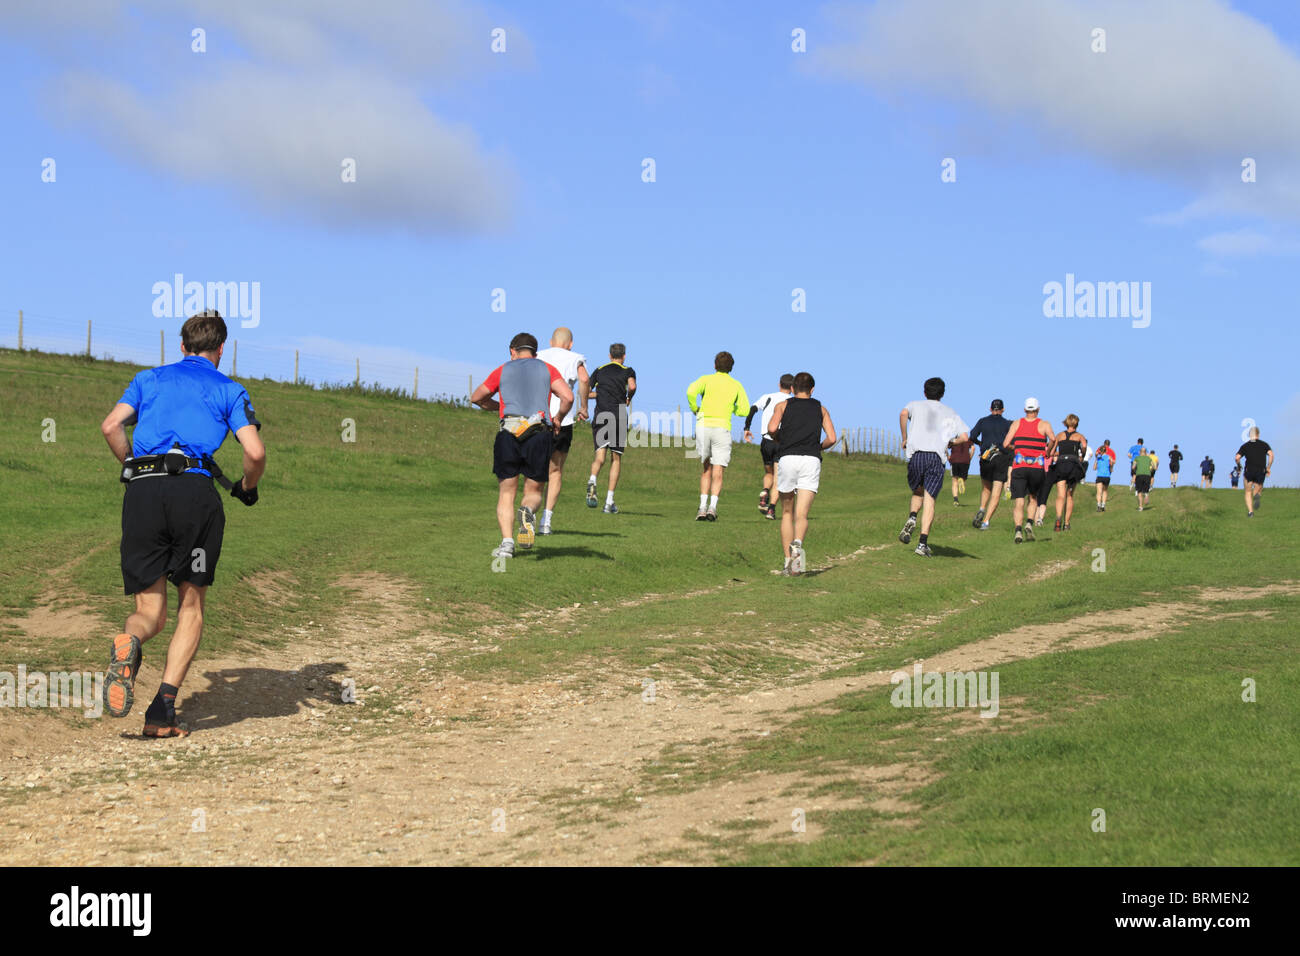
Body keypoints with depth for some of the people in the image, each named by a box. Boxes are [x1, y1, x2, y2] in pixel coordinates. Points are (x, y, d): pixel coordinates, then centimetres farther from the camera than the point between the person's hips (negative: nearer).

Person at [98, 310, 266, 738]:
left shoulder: (149, 378, 24)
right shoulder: (229, 390, 17)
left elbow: (111, 426, 7)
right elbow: (255, 452, 2)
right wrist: (247, 488, 23)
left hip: (141, 493, 2)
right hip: (195, 491, -2)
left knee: (150, 611, 8)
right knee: (191, 605, 11)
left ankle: (129, 641, -31)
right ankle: (163, 712, -5)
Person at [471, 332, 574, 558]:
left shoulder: (502, 371, 18)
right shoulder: (547, 369, 16)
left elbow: (476, 398, 28)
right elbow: (568, 397, 1)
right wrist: (558, 418, 18)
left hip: (508, 432, 0)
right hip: (540, 433, 0)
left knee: (506, 494, 8)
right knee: (533, 492, 11)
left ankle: (507, 542, -10)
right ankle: (528, 511, -24)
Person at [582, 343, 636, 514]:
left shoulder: (599, 371, 16)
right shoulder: (628, 371, 7)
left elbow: (585, 389, 6)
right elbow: (632, 386, -13)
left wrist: (583, 408, 17)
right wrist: (629, 399, 5)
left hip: (600, 417, 2)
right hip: (619, 417, -2)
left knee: (600, 455, -3)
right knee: (617, 458, 9)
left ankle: (592, 481, -37)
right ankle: (609, 501, 4)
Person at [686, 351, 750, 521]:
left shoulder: (706, 379, 7)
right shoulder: (736, 385, 11)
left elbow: (691, 391, -13)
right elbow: (744, 410, 7)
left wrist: (695, 410, 3)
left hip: (703, 425, 1)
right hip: (722, 428, -1)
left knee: (706, 470, 14)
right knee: (718, 474, 0)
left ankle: (703, 507, 2)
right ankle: (713, 507, -19)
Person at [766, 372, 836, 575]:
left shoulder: (783, 405, 15)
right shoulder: (820, 408, 20)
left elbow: (772, 428, -4)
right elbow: (832, 438, 8)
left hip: (787, 459, 0)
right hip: (811, 460, 0)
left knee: (787, 514, 13)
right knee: (802, 515, -8)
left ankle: (788, 560, 7)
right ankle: (797, 545, -38)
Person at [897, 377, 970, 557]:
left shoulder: (916, 405, 18)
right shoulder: (950, 413, 21)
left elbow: (904, 413, -7)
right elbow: (965, 437, 7)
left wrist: (904, 438, 2)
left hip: (916, 454, 0)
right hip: (937, 458, 0)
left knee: (918, 493, 23)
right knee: (929, 499, -4)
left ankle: (912, 518, -7)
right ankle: (923, 543, -14)